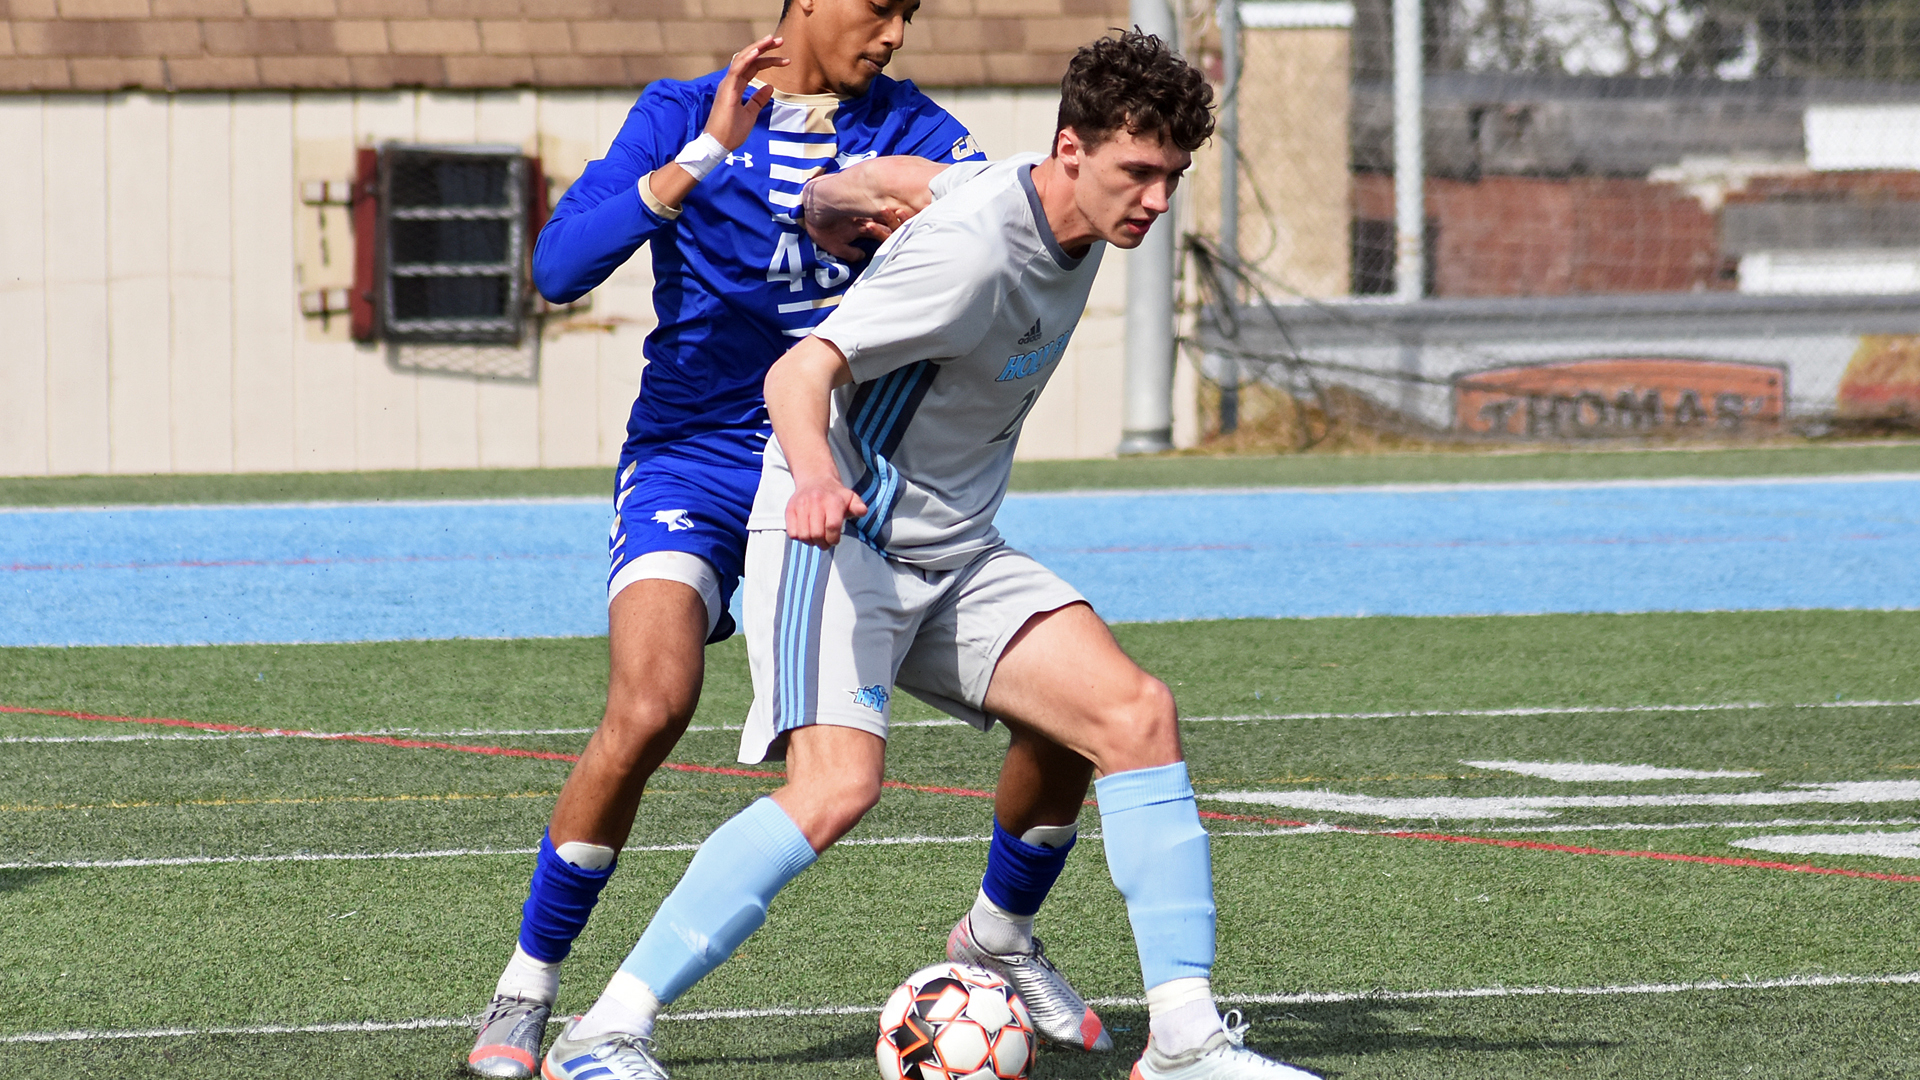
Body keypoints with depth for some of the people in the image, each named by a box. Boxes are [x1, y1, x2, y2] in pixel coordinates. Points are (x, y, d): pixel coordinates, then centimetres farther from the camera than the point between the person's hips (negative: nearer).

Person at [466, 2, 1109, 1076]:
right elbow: (560, 265, -17)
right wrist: (704, 154, -28)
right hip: (695, 468, -4)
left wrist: (871, 217, -32)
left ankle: (1002, 935, 23)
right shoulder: (684, 113, -4)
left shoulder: (905, 124, 4)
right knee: (650, 707, -30)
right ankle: (527, 987, -12)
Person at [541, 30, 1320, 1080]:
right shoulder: (971, 249, -23)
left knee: (1136, 714, -8)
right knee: (838, 787, -27)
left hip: (954, 556, 9)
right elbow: (799, 373, -31)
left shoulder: (1075, 223, 5)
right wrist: (816, 479, -49)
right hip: (838, 537, -9)